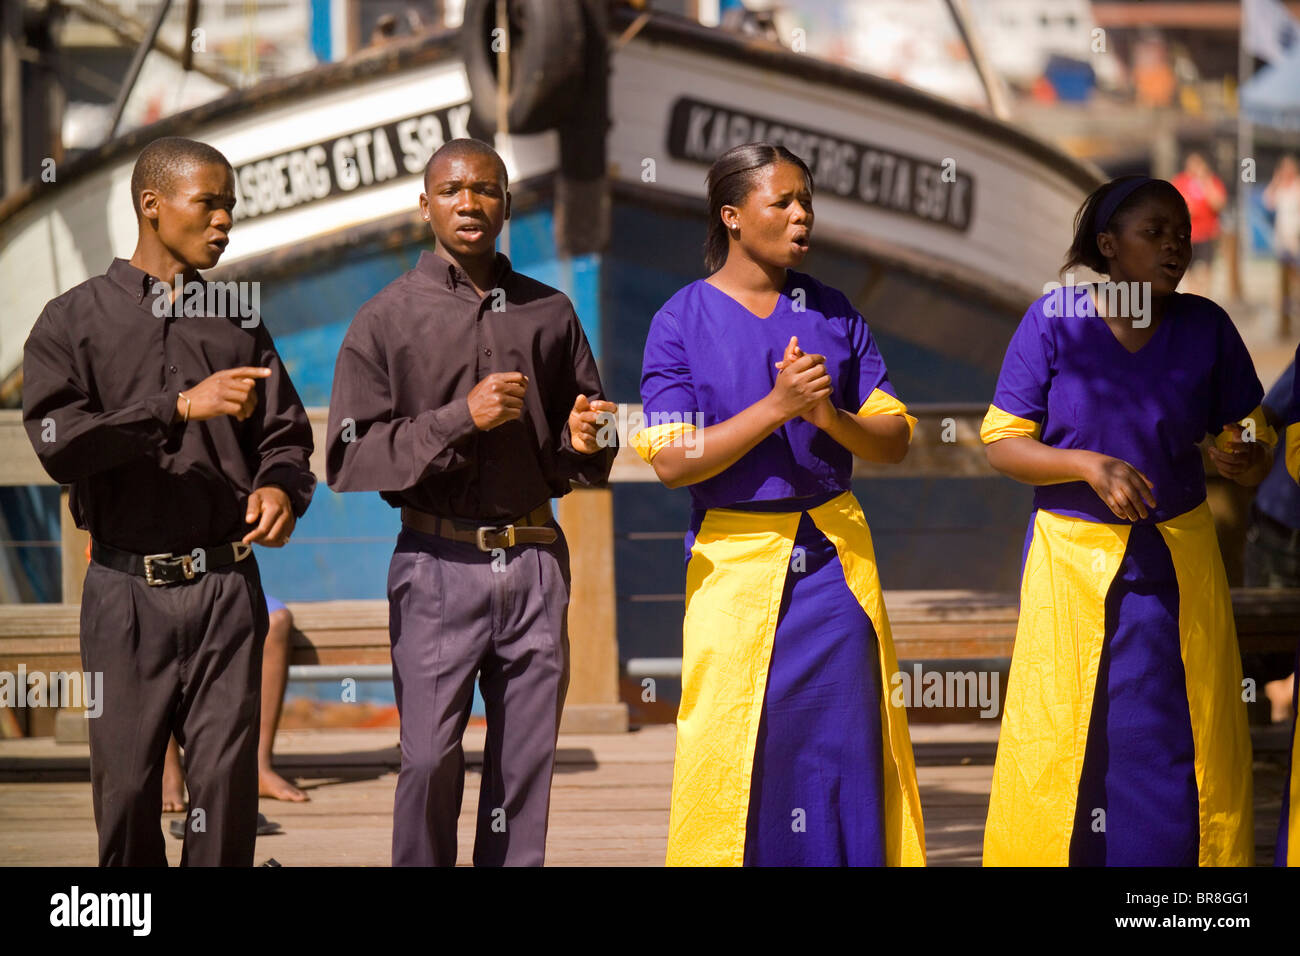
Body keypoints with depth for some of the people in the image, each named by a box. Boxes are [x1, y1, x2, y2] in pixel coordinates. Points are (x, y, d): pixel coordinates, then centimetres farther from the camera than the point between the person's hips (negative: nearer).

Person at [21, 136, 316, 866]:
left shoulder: (240, 325, 14)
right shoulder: (75, 321, 4)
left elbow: (287, 438, 12)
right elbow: (58, 443, -10)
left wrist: (281, 487, -11)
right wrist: (181, 407, -19)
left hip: (227, 588, 2)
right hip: (128, 590, -2)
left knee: (228, 785, -3)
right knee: (126, 787, 0)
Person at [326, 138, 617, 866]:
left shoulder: (550, 313, 13)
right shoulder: (387, 320, 4)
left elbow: (595, 453, 23)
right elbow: (351, 461, -4)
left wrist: (583, 441, -1)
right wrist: (460, 418, -13)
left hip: (535, 560, 3)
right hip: (439, 565, -3)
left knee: (527, 764, 2)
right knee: (431, 760, -9)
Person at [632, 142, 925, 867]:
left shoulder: (835, 313, 7)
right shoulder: (682, 321, -3)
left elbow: (894, 441, 7)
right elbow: (672, 460, -11)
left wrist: (829, 416, -14)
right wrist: (778, 406, -19)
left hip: (834, 555, 3)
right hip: (734, 556, -3)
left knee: (846, 745, 1)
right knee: (733, 755, -2)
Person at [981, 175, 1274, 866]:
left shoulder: (1205, 327, -1)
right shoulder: (1053, 323, -7)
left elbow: (1252, 443, 5)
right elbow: (1002, 444, -5)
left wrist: (1245, 460, -19)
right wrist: (1089, 465, -21)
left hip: (1177, 560, 2)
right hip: (1073, 556, -2)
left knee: (1183, 744, 3)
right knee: (1064, 748, 0)